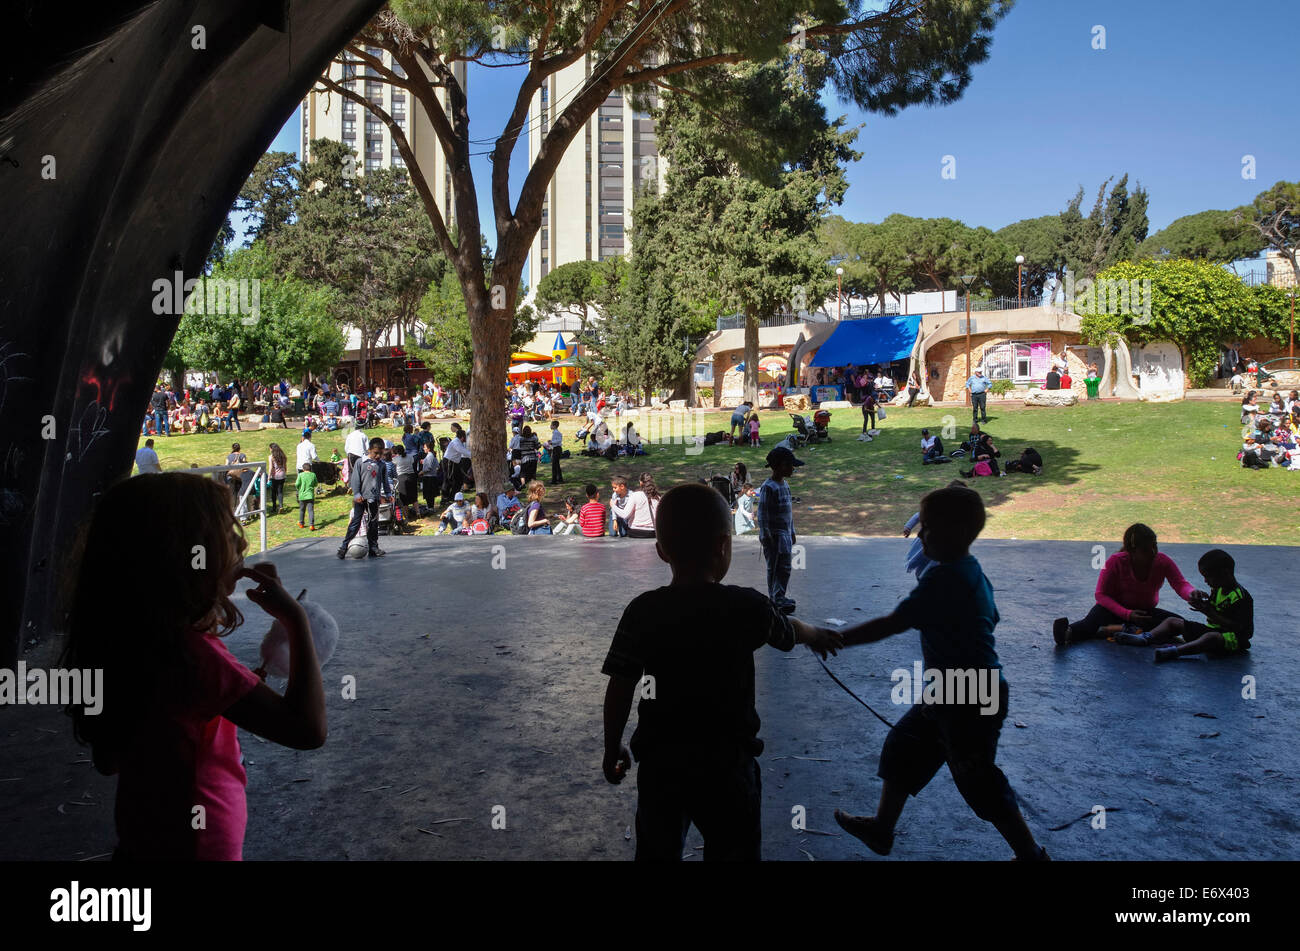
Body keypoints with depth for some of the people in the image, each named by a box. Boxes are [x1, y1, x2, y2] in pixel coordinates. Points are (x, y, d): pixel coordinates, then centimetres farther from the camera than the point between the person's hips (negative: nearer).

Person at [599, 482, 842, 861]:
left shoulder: (641, 612, -10)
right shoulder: (746, 607, -12)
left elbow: (620, 688, -6)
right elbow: (789, 632, 9)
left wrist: (613, 748, 9)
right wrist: (818, 636, 32)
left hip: (659, 761, 2)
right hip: (726, 762, -1)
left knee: (658, 852, 19)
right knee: (734, 852, 16)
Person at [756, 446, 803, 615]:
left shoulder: (785, 485, 12)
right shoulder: (768, 487, -15)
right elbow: (762, 514, -16)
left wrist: (792, 532, 22)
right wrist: (765, 536, -17)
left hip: (785, 534, 9)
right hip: (774, 535, -9)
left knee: (783, 568, 11)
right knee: (776, 568, -5)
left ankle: (778, 598, 18)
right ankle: (777, 600, 0)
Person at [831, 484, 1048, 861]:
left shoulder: (944, 578, -27)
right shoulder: (970, 570, 3)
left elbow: (891, 624, -30)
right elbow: (989, 619, 14)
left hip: (970, 701, -10)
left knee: (978, 782, 7)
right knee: (903, 746, 18)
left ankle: (1033, 855, 26)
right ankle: (881, 829, 34)